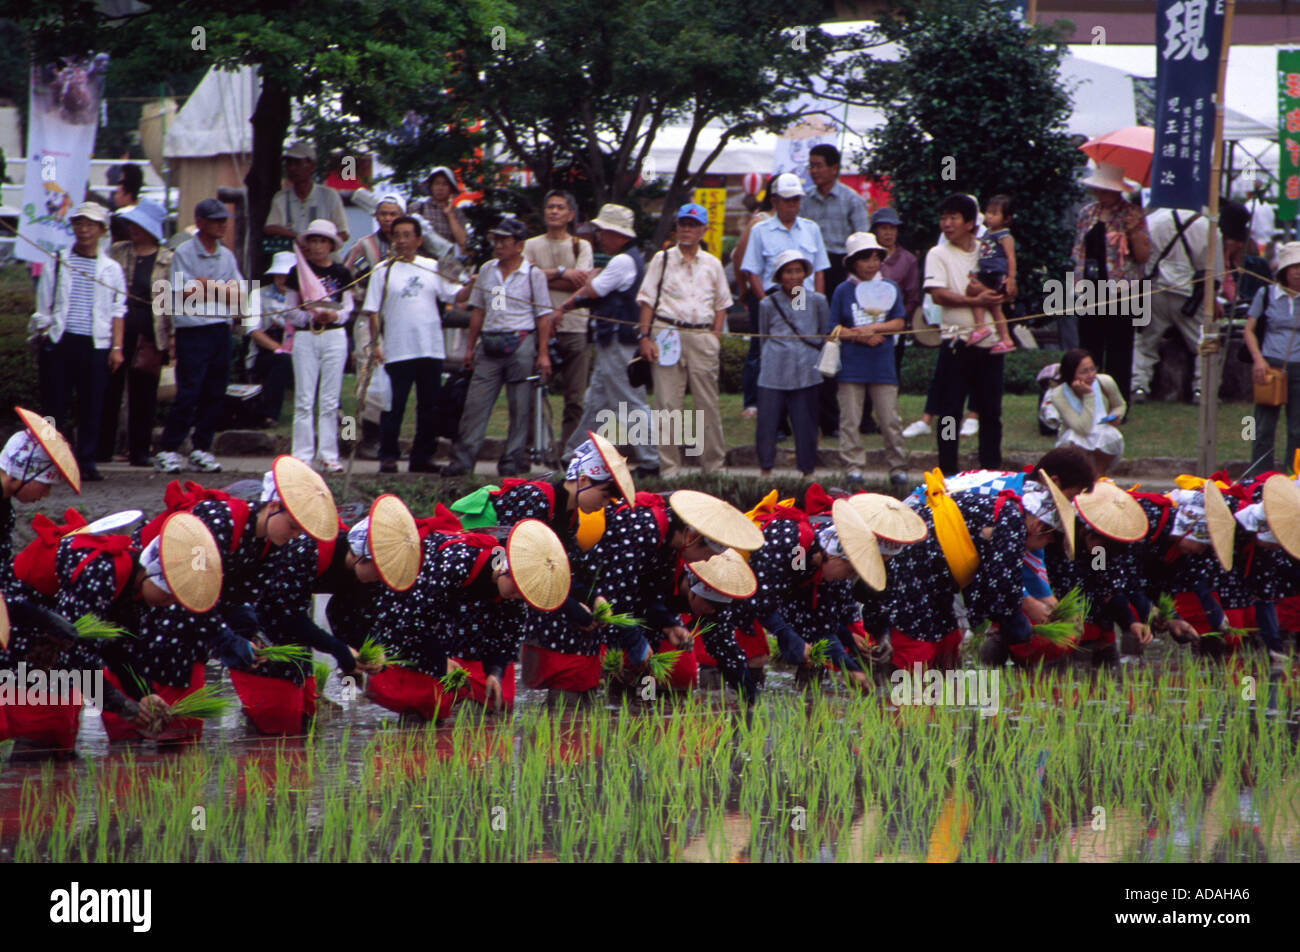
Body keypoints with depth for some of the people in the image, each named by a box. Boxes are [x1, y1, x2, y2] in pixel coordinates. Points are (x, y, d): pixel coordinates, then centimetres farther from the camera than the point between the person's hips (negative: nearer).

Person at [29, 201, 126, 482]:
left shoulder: (111, 269, 11)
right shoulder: (57, 263, 10)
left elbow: (118, 311, 11)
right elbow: (44, 307, 10)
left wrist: (117, 347, 2)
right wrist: (44, 338, 0)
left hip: (96, 345, 1)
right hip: (59, 342, -1)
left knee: (92, 407, 0)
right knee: (55, 405, -1)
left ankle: (86, 461, 6)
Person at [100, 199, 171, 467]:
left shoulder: (167, 261, 5)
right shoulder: (117, 252, 10)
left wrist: (173, 335, -3)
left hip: (149, 334, -1)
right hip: (116, 331, 1)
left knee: (143, 394, 2)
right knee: (109, 390, 1)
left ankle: (139, 451, 9)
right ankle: (102, 449, 7)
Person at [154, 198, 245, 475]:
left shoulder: (227, 256, 14)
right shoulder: (184, 253, -3)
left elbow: (239, 296, 7)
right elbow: (185, 294, -12)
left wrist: (206, 287, -9)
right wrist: (222, 291, -6)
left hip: (221, 331, 6)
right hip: (192, 331, -6)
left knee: (215, 395, 5)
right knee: (188, 393, -9)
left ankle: (201, 449, 13)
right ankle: (168, 450, -3)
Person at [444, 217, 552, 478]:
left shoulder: (533, 275, 0)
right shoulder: (487, 271, 12)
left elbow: (543, 317, -1)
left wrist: (543, 354, -7)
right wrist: (470, 346, 14)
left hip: (520, 343, -4)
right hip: (489, 345, 4)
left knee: (520, 407, -1)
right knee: (475, 403, -2)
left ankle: (512, 461, 5)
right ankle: (462, 459, -2)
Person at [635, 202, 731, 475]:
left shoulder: (712, 265, 15)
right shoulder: (662, 260, 9)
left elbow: (721, 303, 19)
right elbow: (647, 299, 6)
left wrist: (716, 335, 4)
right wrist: (645, 336, -3)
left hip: (702, 335, 2)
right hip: (667, 333, -2)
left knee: (708, 403, 2)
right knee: (667, 403, -5)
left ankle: (714, 463, 9)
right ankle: (669, 466, -3)